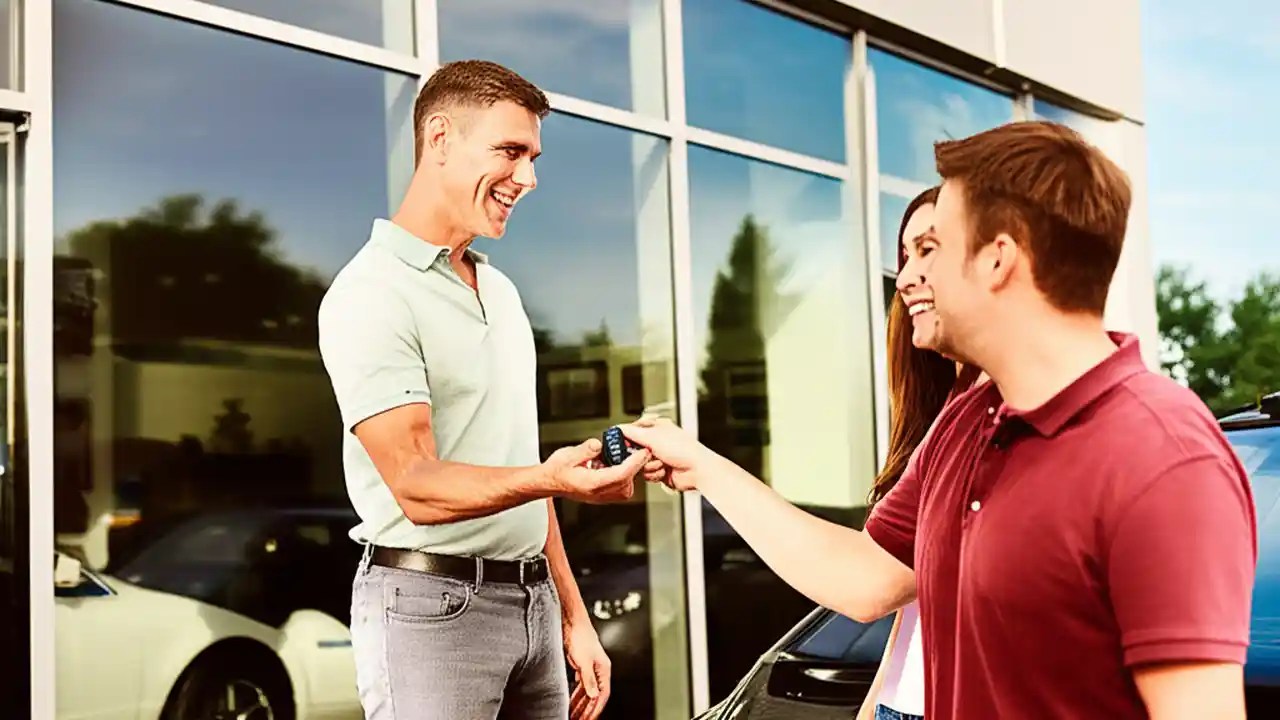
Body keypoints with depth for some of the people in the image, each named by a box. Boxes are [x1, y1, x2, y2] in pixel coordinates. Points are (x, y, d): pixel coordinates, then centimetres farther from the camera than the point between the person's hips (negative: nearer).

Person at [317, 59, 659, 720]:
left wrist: (572, 616, 15)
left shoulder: (500, 291, 14)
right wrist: (550, 480, -37)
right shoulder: (371, 294, -12)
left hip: (532, 601, 8)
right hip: (430, 604, -7)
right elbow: (416, 487, -21)